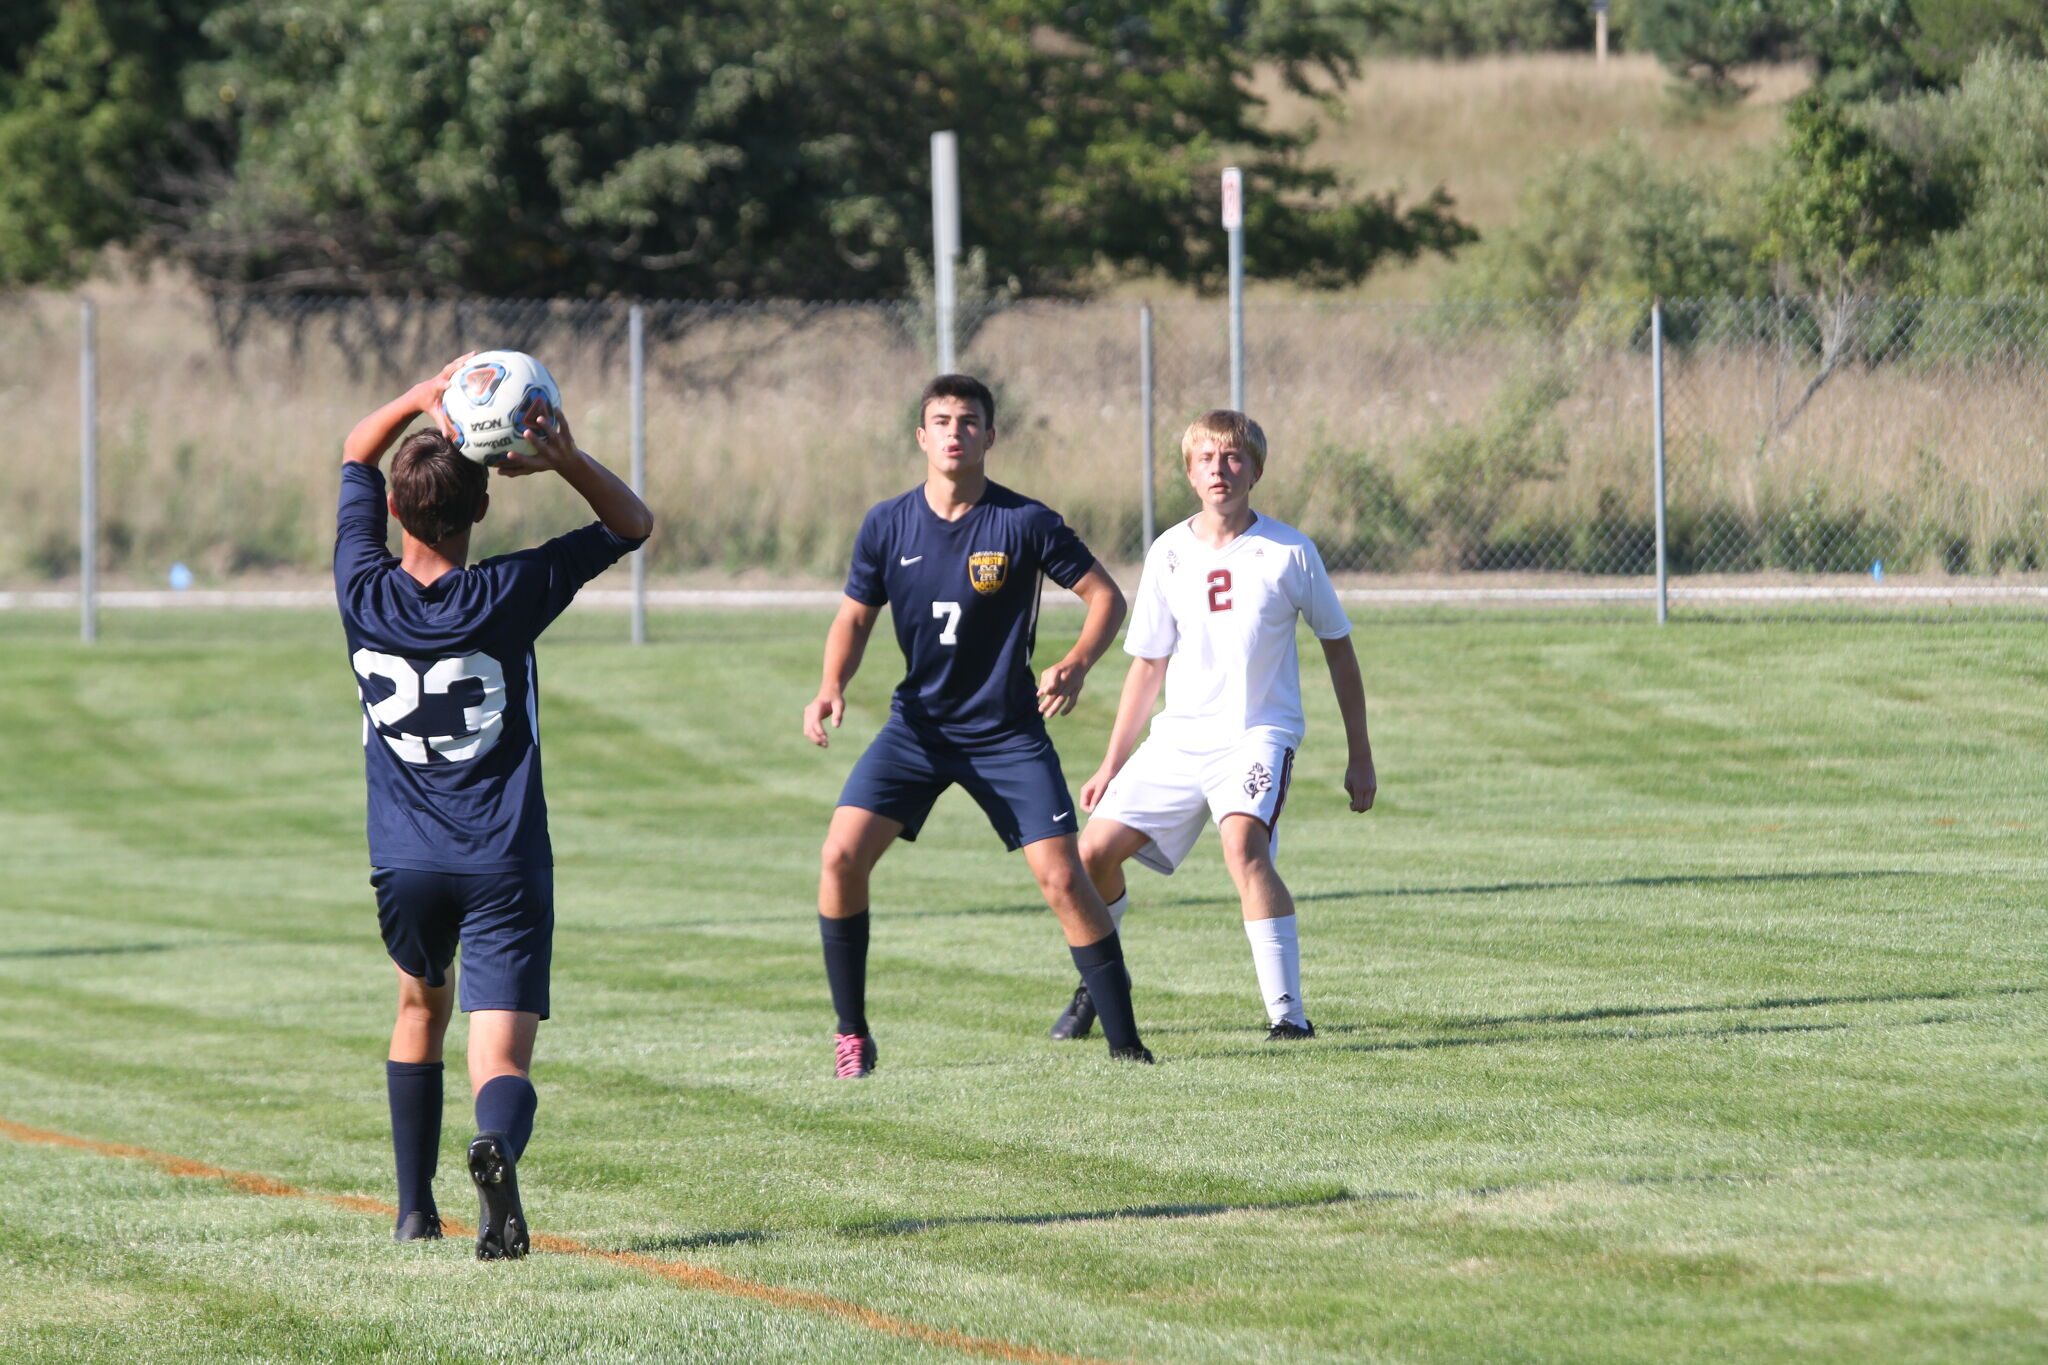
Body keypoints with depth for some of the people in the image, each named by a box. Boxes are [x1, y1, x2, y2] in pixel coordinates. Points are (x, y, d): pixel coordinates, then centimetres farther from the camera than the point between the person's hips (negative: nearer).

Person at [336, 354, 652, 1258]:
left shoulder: (366, 596, -3)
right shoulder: (508, 597, -9)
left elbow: (355, 454, 13)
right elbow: (633, 524, 3)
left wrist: (430, 391, 1)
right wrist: (568, 462, -11)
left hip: (405, 864, 3)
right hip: (504, 866, -3)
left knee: (422, 1007, 29)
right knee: (501, 1060, -9)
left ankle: (414, 1208, 27)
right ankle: (498, 1150, -43)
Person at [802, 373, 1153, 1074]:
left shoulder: (1025, 522, -10)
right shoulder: (887, 525, -2)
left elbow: (1106, 596, -4)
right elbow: (854, 618, 8)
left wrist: (1076, 664, -22)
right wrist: (831, 687, -11)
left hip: (1008, 734, -2)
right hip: (917, 724, 3)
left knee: (1062, 878, -11)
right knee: (842, 854, -13)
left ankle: (1125, 1041, 0)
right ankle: (851, 1034, 1)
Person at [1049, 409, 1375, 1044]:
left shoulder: (1288, 552, -5)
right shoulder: (1168, 554, 4)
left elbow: (1337, 646, 5)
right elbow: (1148, 664, 12)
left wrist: (1360, 755, 4)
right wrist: (1112, 765, 13)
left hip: (1258, 734, -4)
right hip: (1178, 738, 4)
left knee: (1243, 847, -31)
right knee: (1095, 849, -2)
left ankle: (1288, 1012, -30)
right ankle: (1097, 985, 26)